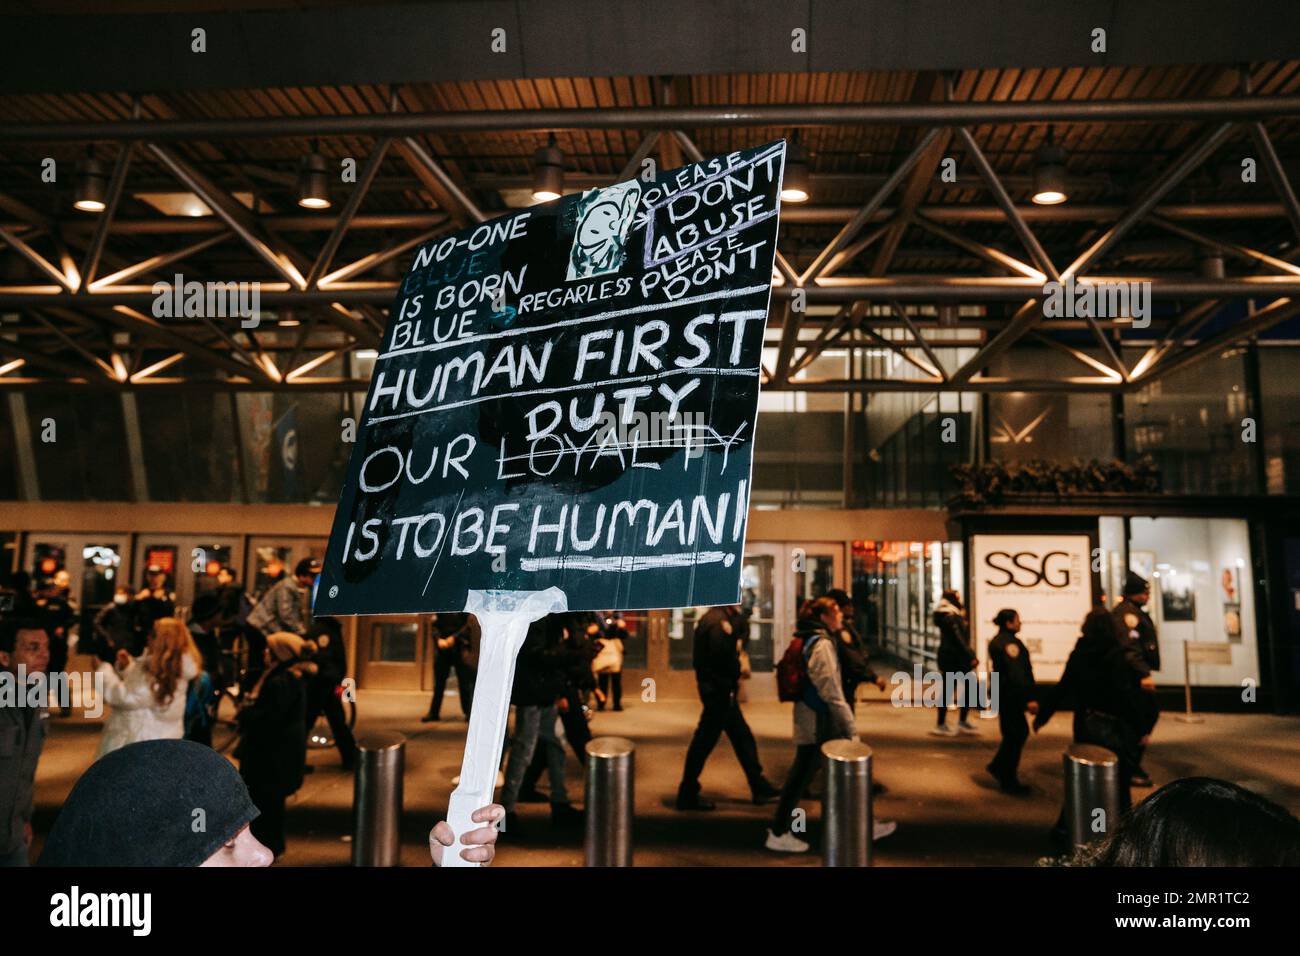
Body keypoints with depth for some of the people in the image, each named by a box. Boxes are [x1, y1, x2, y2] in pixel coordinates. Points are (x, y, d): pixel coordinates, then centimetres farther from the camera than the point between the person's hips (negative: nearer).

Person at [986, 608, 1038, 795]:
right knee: (1015, 736, -1)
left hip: (1003, 694, 10)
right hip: (1011, 696, -10)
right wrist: (1030, 697, -26)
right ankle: (1009, 782, 7)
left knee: (1018, 732, 20)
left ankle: (997, 766, 28)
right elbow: (1016, 673, -26)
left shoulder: (997, 641, 14)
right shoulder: (1009, 643, -19)